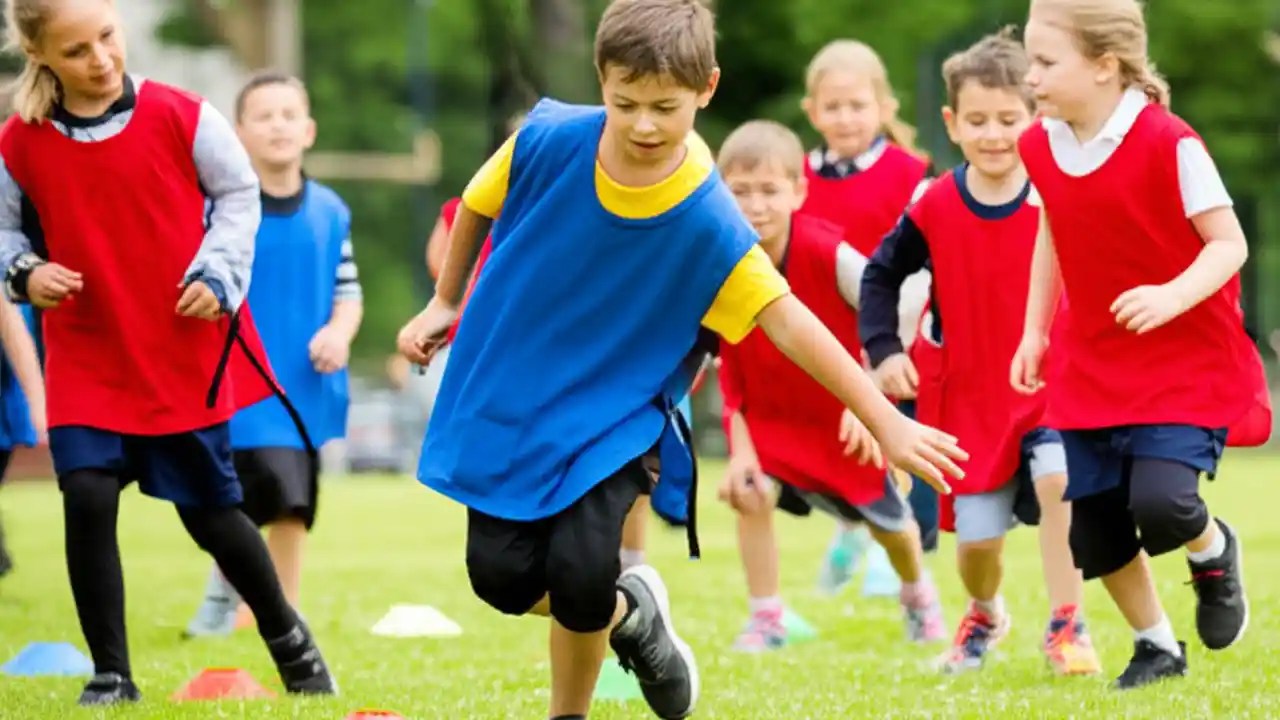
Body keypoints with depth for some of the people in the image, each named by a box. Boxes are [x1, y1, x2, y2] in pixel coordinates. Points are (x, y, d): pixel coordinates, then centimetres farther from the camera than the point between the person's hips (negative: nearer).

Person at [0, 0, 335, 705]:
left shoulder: (179, 116, -9)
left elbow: (238, 194, 4)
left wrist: (218, 274, -9)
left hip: (183, 350, -1)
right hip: (84, 356, 1)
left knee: (210, 511, 7)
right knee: (87, 499, -15)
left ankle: (286, 634, 33)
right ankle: (111, 675, -1)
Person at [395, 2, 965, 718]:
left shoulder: (707, 220, -21)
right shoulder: (547, 139, -16)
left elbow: (785, 317, -20)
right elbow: (480, 204, 5)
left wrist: (885, 420, -23)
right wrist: (446, 302, 15)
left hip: (617, 412, -2)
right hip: (506, 395, 2)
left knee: (579, 576, -19)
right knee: (502, 574, -7)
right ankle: (627, 612, 25)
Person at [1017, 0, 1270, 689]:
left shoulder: (1167, 142, -19)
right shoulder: (1039, 147, -1)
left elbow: (1228, 243, -16)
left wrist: (1173, 296, -32)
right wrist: (1034, 330, 14)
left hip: (1186, 366, -6)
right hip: (1091, 369, 6)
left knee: (1160, 503, -22)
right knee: (1093, 529, 3)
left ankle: (1213, 552, 14)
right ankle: (1156, 646, 26)